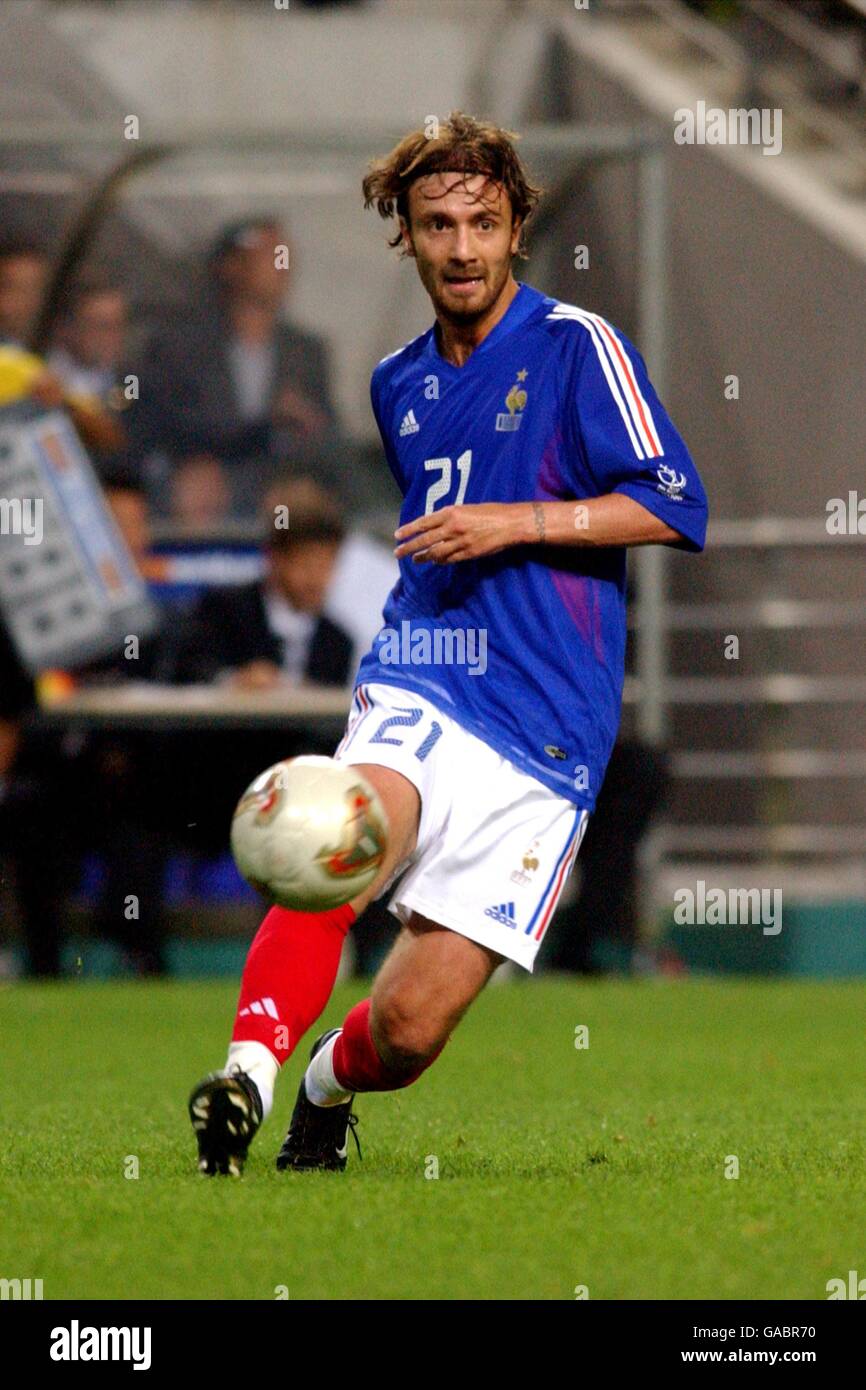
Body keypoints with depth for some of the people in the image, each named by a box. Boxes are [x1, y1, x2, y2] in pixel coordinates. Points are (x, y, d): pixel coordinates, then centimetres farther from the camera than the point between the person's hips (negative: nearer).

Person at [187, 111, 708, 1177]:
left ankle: (330, 1083, 26)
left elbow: (674, 508, -8)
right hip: (416, 696, 4)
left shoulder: (576, 347, -1)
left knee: (407, 1031, -7)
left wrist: (517, 523, -15)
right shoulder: (398, 384, 18)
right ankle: (249, 1071, -43)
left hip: (543, 736, -4)